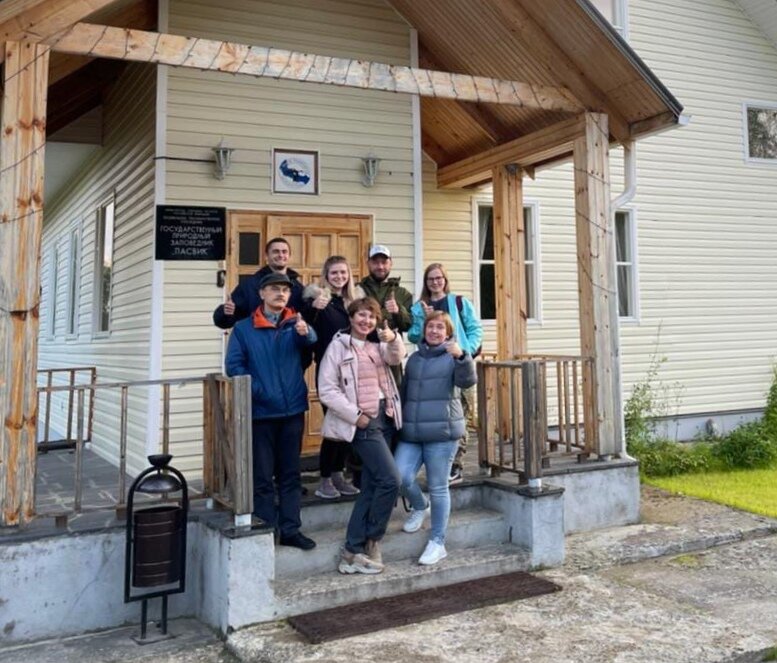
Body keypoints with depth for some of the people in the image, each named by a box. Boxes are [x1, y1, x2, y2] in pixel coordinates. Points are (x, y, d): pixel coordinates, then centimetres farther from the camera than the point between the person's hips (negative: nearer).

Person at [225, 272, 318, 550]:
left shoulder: (296, 323, 4)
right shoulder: (244, 328, 1)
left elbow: (311, 340, -18)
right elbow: (234, 365, -7)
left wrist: (305, 332, -41)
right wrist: (256, 390, -19)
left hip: (292, 410, 2)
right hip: (260, 412, -2)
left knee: (290, 473, 11)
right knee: (262, 476, 4)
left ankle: (290, 529, 21)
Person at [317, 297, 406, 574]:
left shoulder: (378, 346, 15)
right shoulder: (338, 346, -4)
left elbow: (396, 357, -5)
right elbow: (327, 390, -9)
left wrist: (393, 339, -25)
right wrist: (356, 416, -13)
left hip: (385, 418, 7)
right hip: (363, 422, -7)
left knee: (371, 487, 6)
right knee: (390, 480, -14)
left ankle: (353, 552, 12)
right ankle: (371, 541, 5)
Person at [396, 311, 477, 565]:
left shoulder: (453, 356, 1)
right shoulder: (414, 358, 15)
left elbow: (467, 381, -18)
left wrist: (461, 357, -36)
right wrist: (401, 423, 22)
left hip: (442, 431, -4)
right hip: (411, 432, 4)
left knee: (438, 487, 1)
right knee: (401, 477, -10)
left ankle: (437, 543, 14)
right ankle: (419, 507, 22)